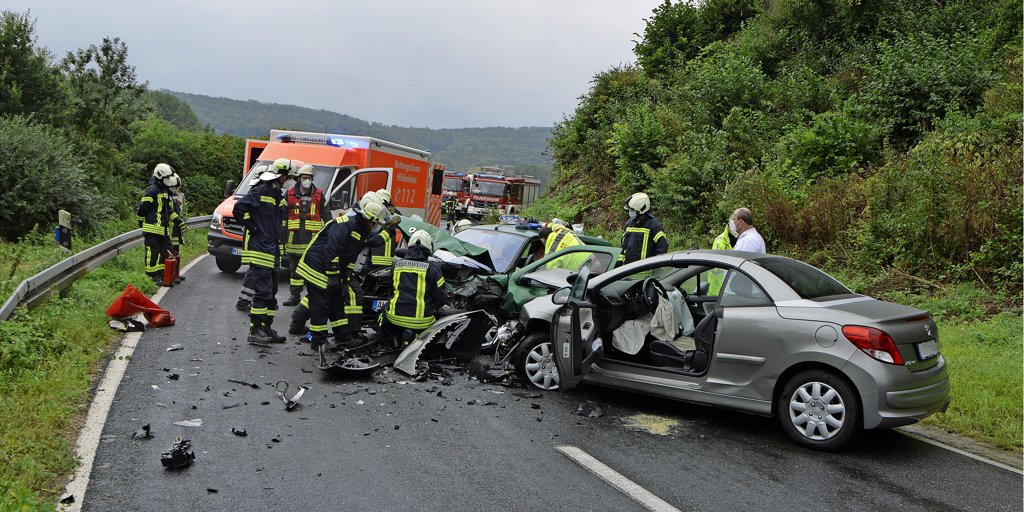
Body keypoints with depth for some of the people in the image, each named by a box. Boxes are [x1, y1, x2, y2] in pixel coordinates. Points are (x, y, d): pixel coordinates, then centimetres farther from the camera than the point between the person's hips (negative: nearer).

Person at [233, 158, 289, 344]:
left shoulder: (279, 196, 16)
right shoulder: (260, 192, -12)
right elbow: (239, 208, -20)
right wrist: (252, 228, -15)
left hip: (273, 250, 9)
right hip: (259, 249, -9)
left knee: (271, 292, 13)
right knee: (263, 291, -12)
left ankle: (267, 328, 21)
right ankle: (255, 331, -7)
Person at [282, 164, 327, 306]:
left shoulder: (319, 194, 6)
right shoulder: (289, 194, 7)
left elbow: (326, 215, 10)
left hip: (312, 239, -2)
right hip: (294, 239, 2)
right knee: (295, 268, 10)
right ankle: (294, 295, 18)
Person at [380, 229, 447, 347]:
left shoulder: (397, 265, 6)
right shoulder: (432, 268, -6)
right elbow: (440, 298, -3)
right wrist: (438, 305, 21)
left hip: (394, 318, 5)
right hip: (421, 322, -5)